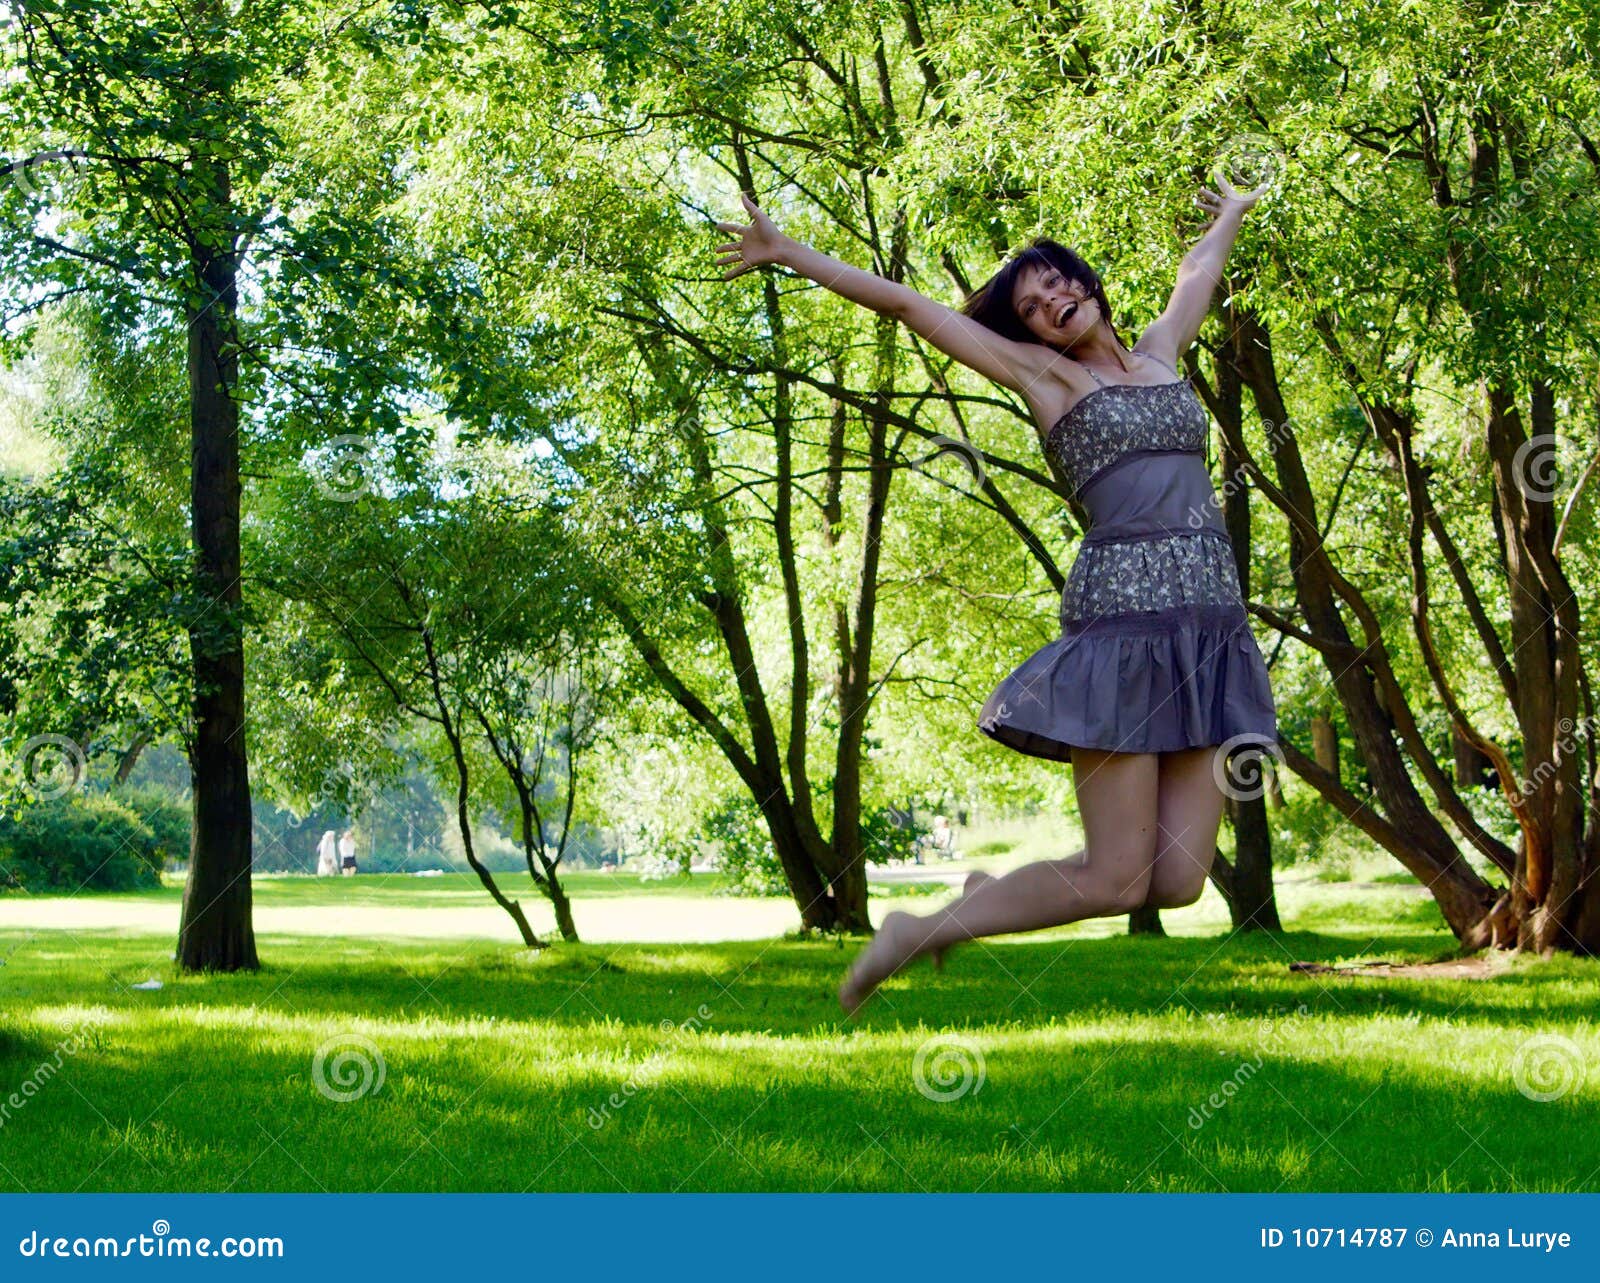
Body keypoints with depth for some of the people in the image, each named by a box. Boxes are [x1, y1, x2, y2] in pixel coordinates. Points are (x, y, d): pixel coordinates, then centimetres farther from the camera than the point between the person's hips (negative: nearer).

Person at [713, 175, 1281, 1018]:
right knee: (1114, 880, -10)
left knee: (1177, 879, -3)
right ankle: (915, 936, 7)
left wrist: (1232, 214, 59)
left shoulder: (1160, 353, 23)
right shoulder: (1042, 373, 10)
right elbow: (907, 304, 10)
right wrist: (786, 252, 12)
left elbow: (1199, 272, 43)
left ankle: (994, 896, 20)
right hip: (1124, 621, -6)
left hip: (1213, 629, 6)